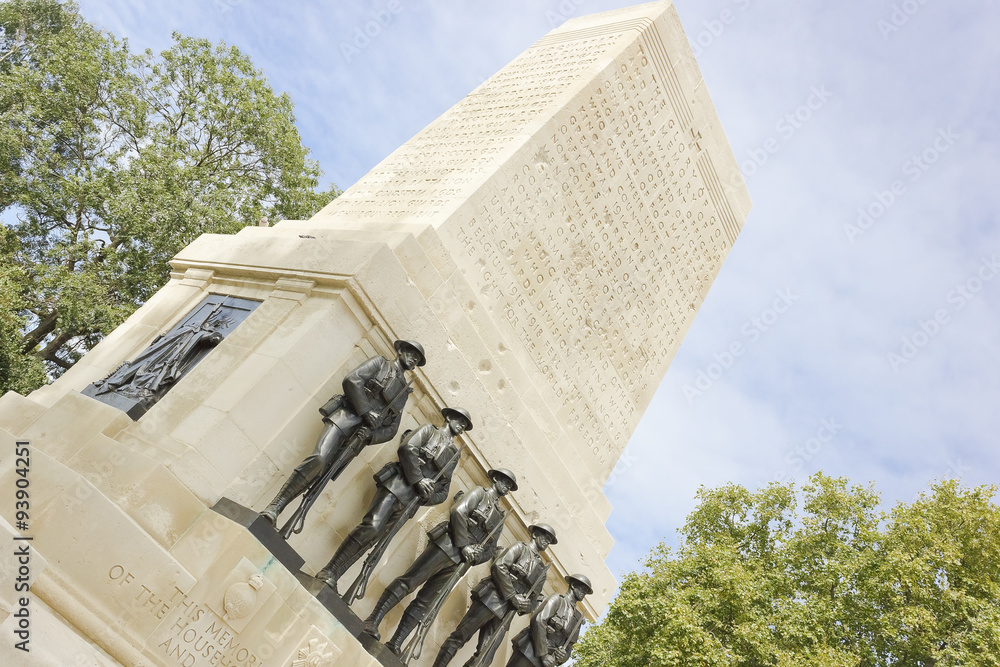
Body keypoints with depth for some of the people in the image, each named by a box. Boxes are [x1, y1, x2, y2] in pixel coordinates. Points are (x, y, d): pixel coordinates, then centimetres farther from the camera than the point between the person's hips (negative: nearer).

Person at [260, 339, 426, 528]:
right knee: (319, 459, -26)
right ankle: (272, 508, -24)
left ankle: (278, 507, -16)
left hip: (359, 435, 4)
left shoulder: (403, 392, 26)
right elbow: (352, 380, -3)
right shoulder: (380, 363, 15)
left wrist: (369, 435, -4)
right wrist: (366, 412, -10)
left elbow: (391, 429, 18)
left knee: (323, 473, -15)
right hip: (346, 416, -4)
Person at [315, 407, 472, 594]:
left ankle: (332, 577, -7)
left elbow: (443, 491, 21)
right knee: (372, 527, -21)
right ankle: (329, 572, -15)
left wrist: (425, 498, 2)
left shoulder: (453, 456, 23)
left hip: (409, 503, 4)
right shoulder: (429, 430, 11)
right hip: (397, 486, -4)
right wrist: (417, 480, -11)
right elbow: (407, 448, -6)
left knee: (374, 538, -6)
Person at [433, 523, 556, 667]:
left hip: (505, 613, 6)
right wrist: (512, 596, -11)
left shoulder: (541, 570, 23)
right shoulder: (521, 548, 6)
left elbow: (534, 598, 21)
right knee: (459, 637, -9)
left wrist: (524, 606, -2)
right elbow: (499, 566, -10)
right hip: (491, 599, -6)